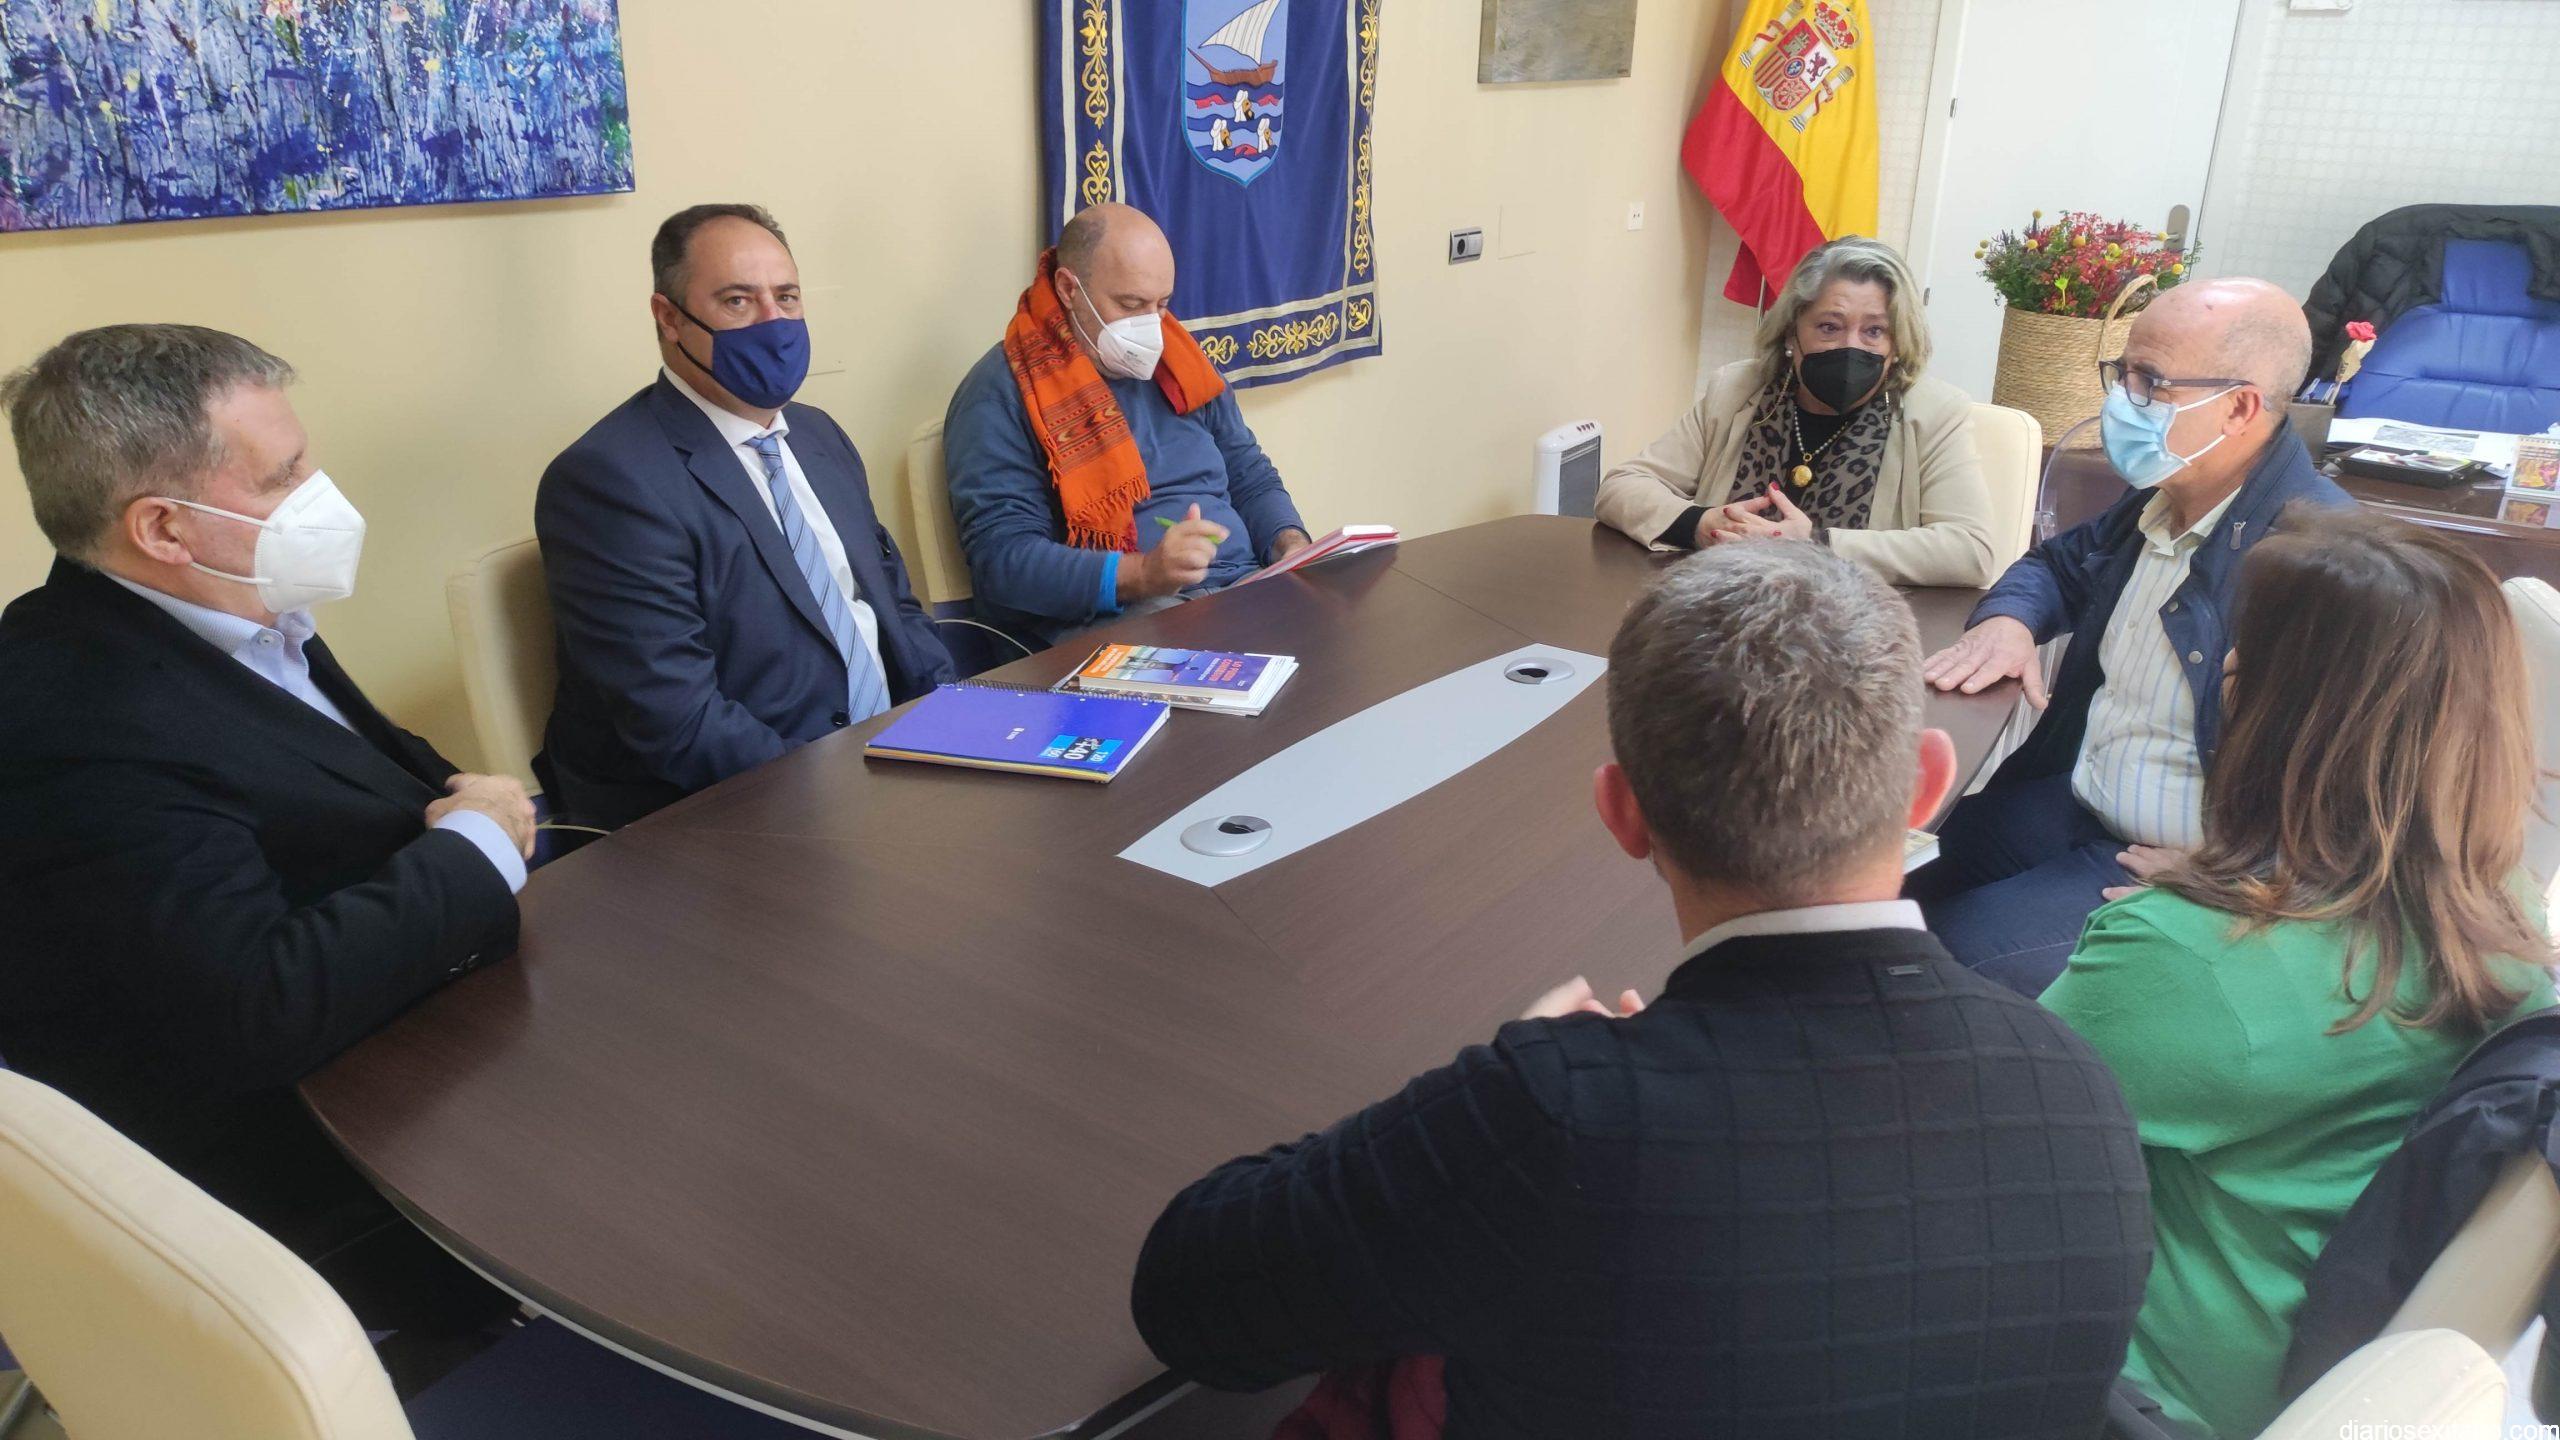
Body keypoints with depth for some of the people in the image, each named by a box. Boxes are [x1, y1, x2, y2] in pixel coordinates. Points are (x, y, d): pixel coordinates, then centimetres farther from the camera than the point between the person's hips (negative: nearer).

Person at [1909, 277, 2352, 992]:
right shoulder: (2156, 500, 8)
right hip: (2070, 797, 8)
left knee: (1958, 951, -24)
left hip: (2169, 861, -8)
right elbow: (2060, 563, 27)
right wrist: (2008, 619, 3)